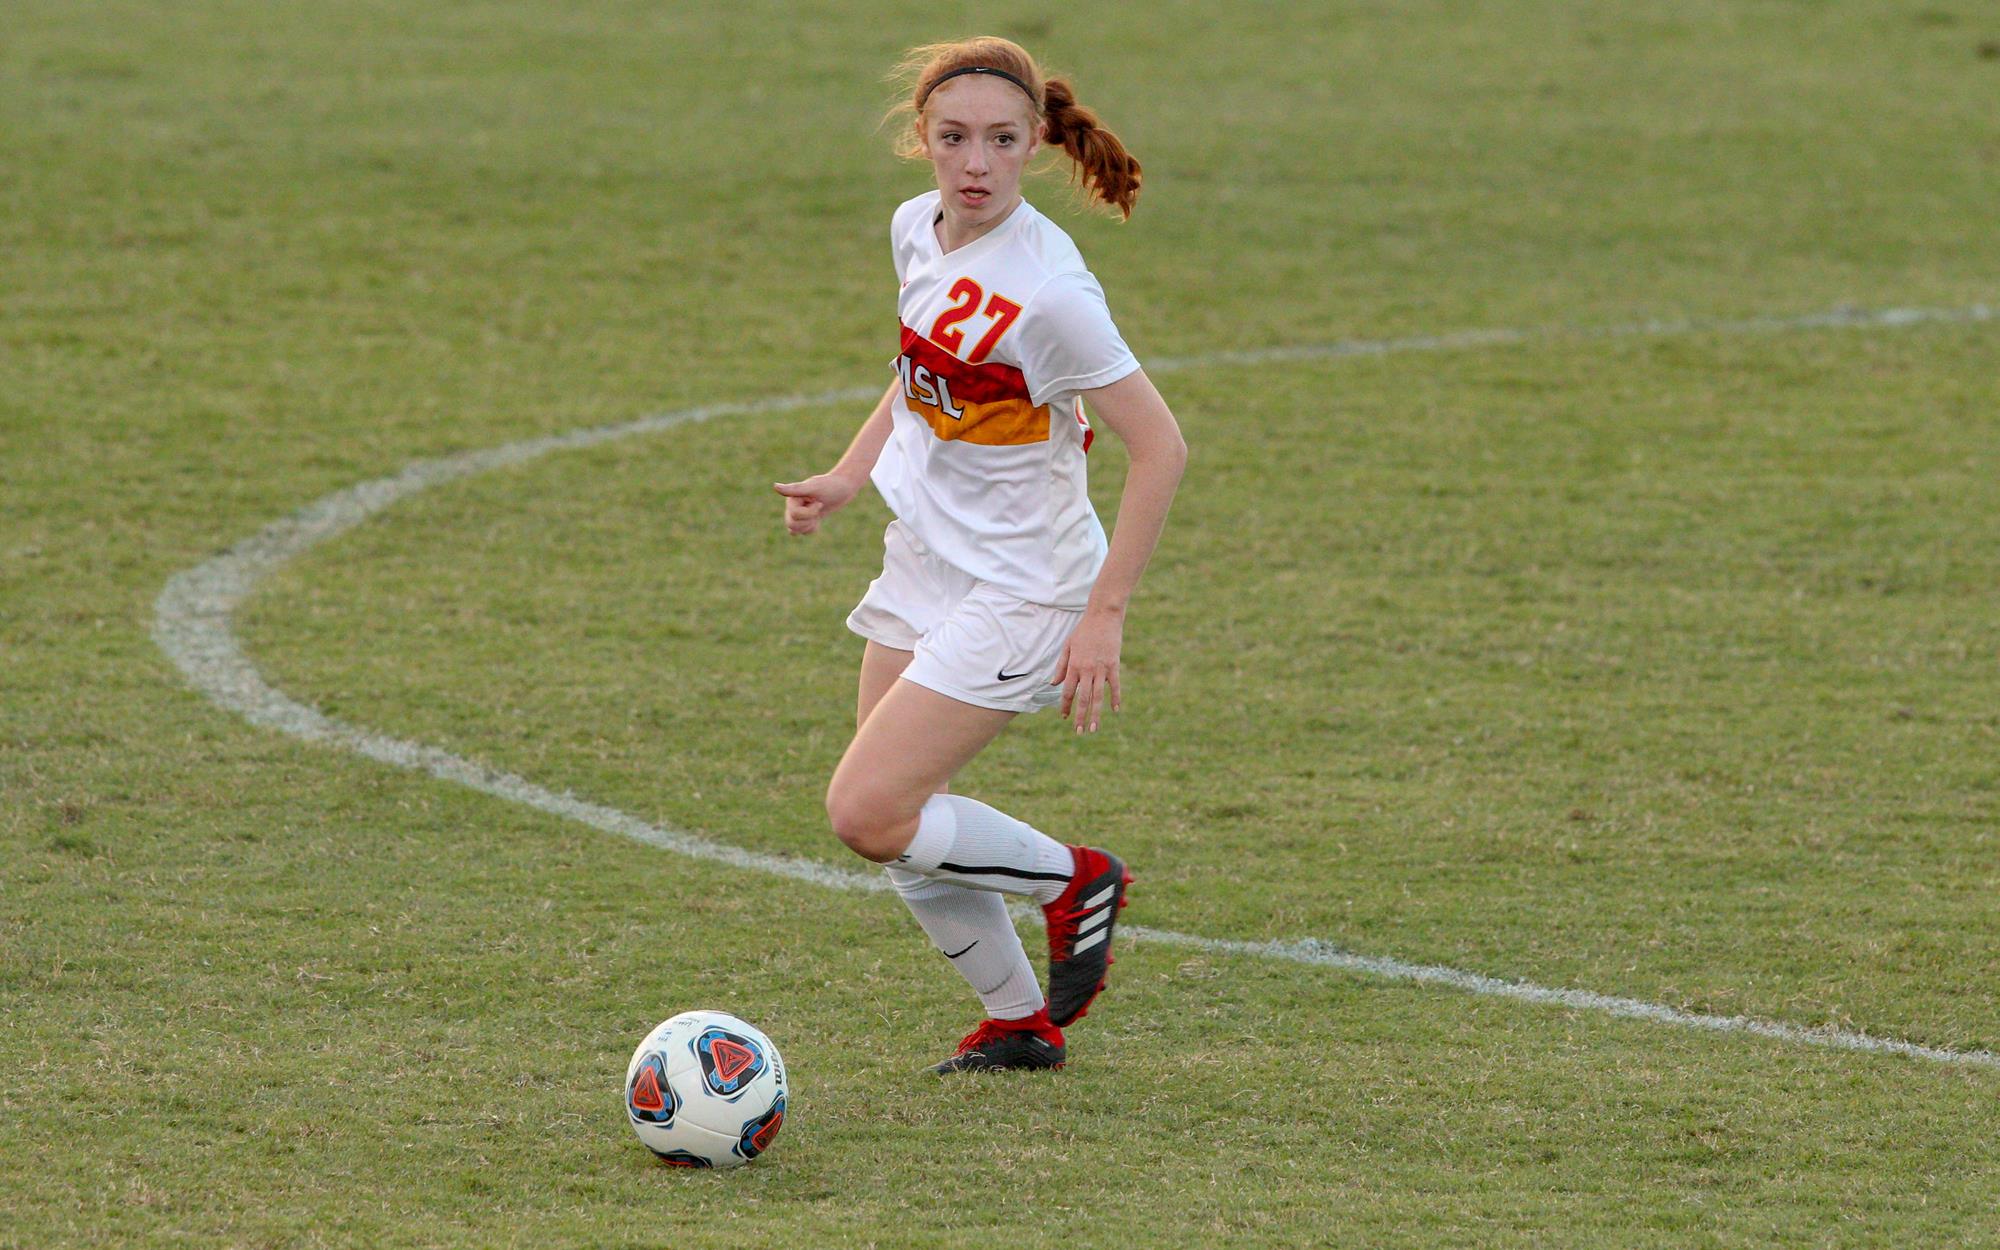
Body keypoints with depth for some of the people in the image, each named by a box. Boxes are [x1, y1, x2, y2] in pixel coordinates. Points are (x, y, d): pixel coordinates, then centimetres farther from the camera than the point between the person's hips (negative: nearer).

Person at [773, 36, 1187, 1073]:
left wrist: (1105, 614, -20)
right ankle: (1018, 1022, 26)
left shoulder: (1047, 289, -24)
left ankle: (1075, 880, 7)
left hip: (1020, 587, -8)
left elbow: (1159, 448, -20)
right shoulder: (917, 231, 0)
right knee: (895, 827, 9)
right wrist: (848, 476, 11)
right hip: (926, 562, 8)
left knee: (867, 813, -14)